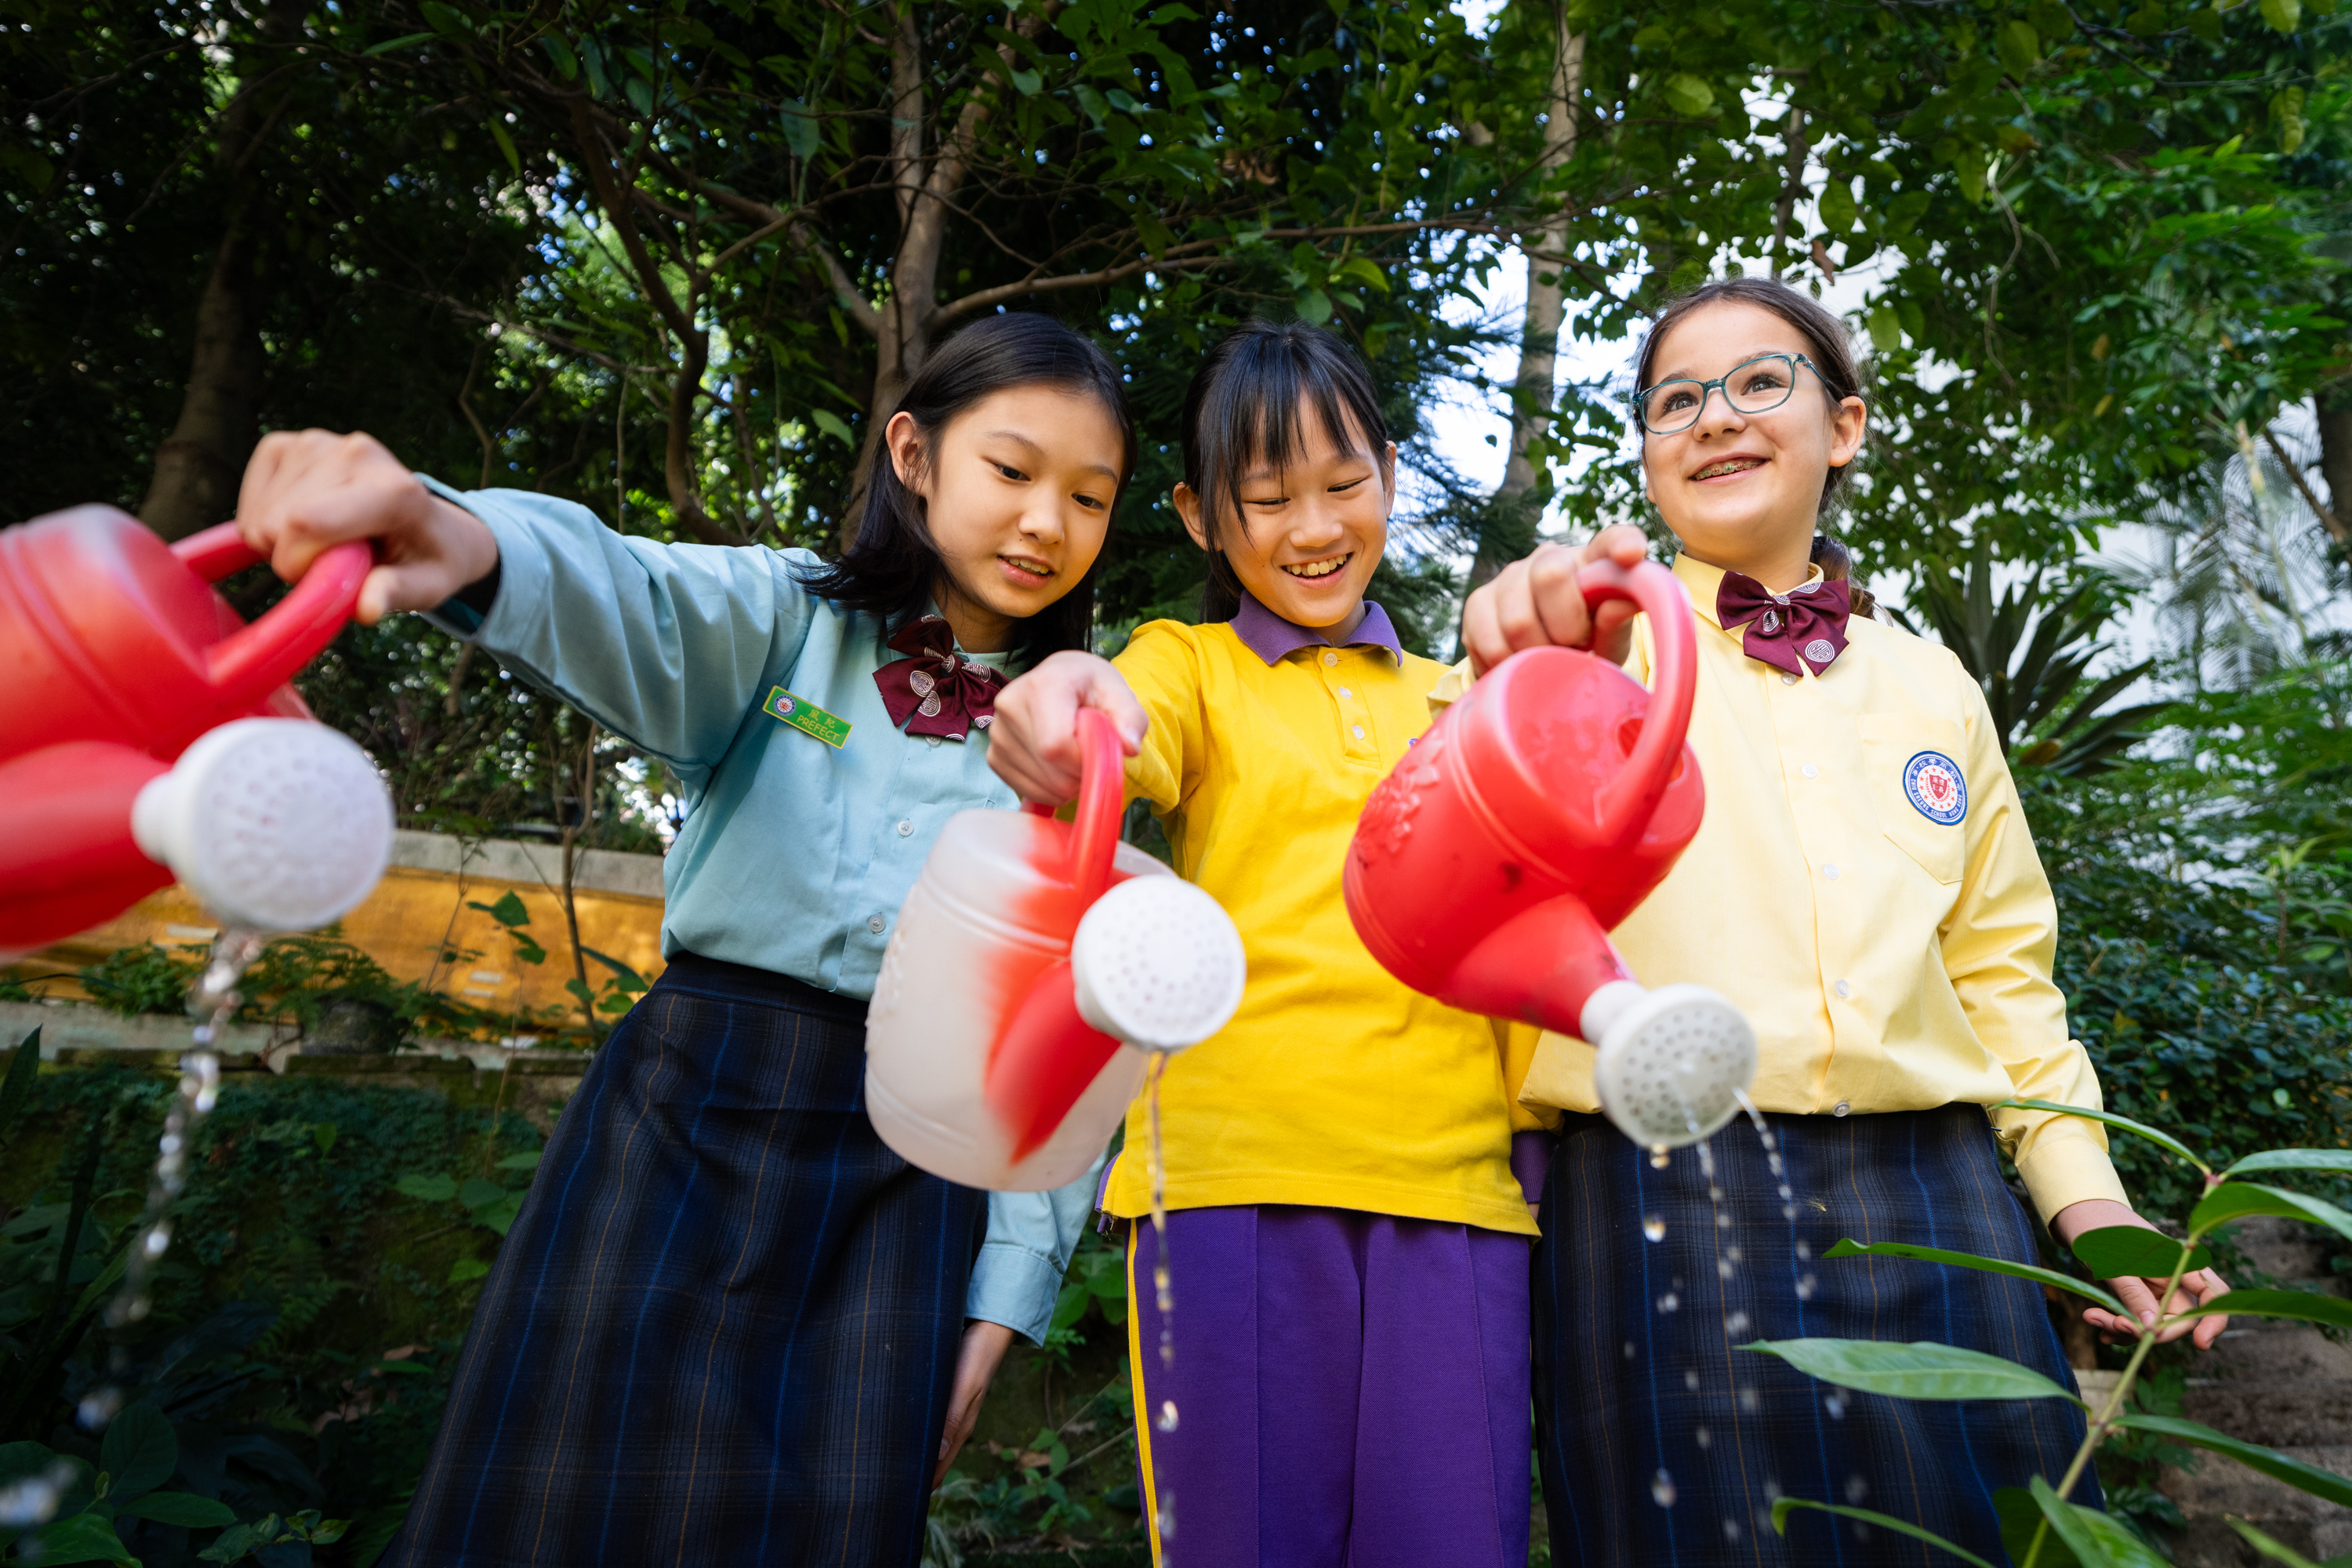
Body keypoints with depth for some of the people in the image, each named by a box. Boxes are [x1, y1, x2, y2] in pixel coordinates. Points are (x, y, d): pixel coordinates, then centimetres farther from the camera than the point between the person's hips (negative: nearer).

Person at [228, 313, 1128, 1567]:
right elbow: (631, 611, -20)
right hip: (689, 1112, 0)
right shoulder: (786, 621, 3)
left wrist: (1010, 1287, 2)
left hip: (906, 1171, 1)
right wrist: (469, 539, -43)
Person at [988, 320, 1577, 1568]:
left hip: (1456, 1187, 3)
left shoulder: (1454, 701, 20)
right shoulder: (1188, 666, 10)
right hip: (1237, 1176, -2)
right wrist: (1069, 719, -37)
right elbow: (1134, 738, -15)